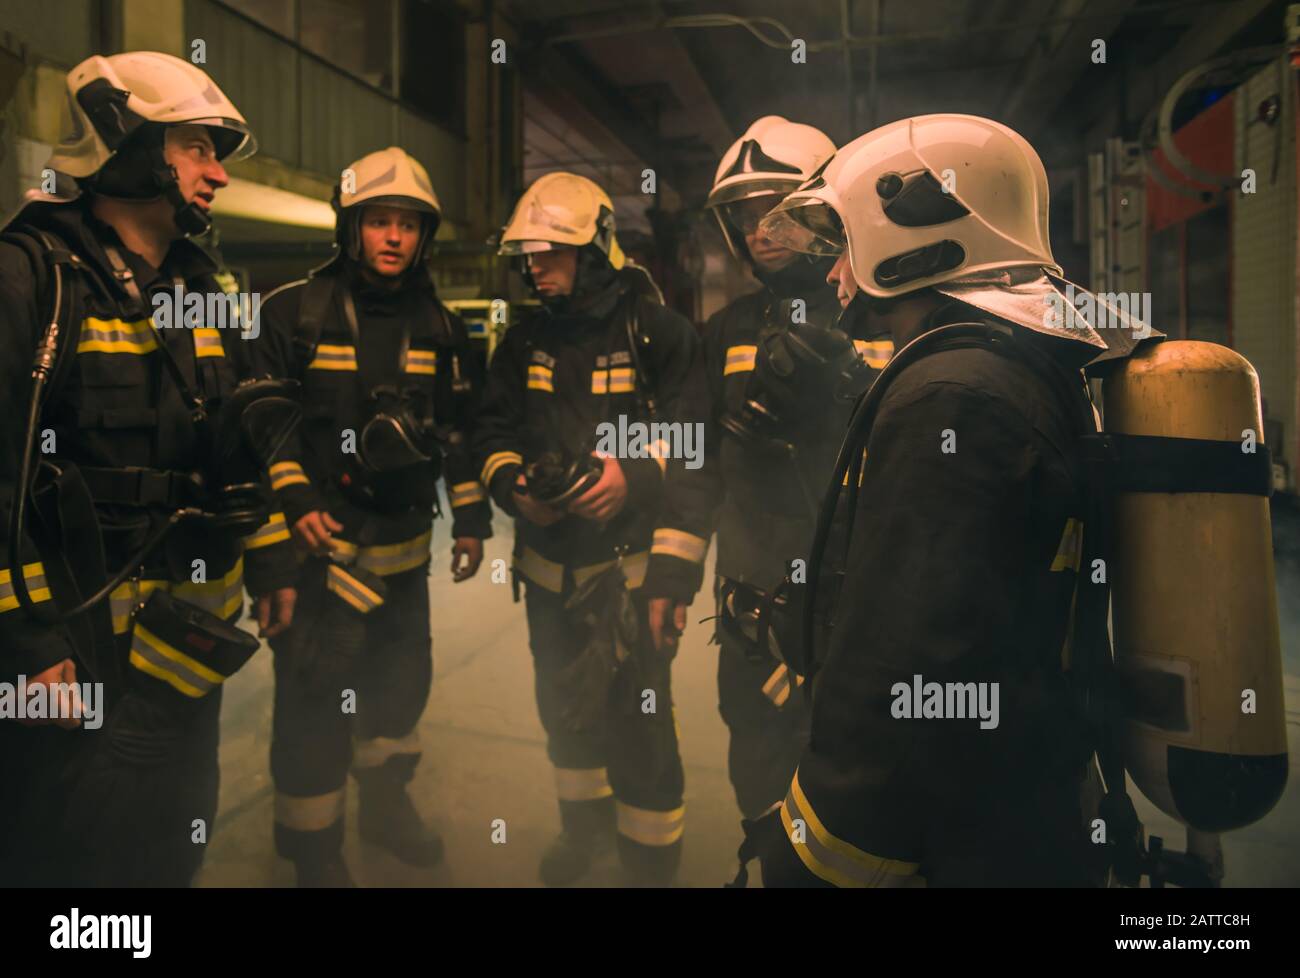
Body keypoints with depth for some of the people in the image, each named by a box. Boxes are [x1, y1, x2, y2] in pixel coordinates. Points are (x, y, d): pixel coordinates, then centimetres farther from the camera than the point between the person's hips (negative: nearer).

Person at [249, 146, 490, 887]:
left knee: (403, 678, 17)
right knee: (315, 689, -3)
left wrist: (472, 518, 9)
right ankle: (311, 838, 18)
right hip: (321, 540, -4)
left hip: (405, 543, 5)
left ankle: (387, 802, 39)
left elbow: (463, 430, 11)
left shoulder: (440, 327, 7)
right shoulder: (297, 313, -5)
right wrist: (295, 502, -15)